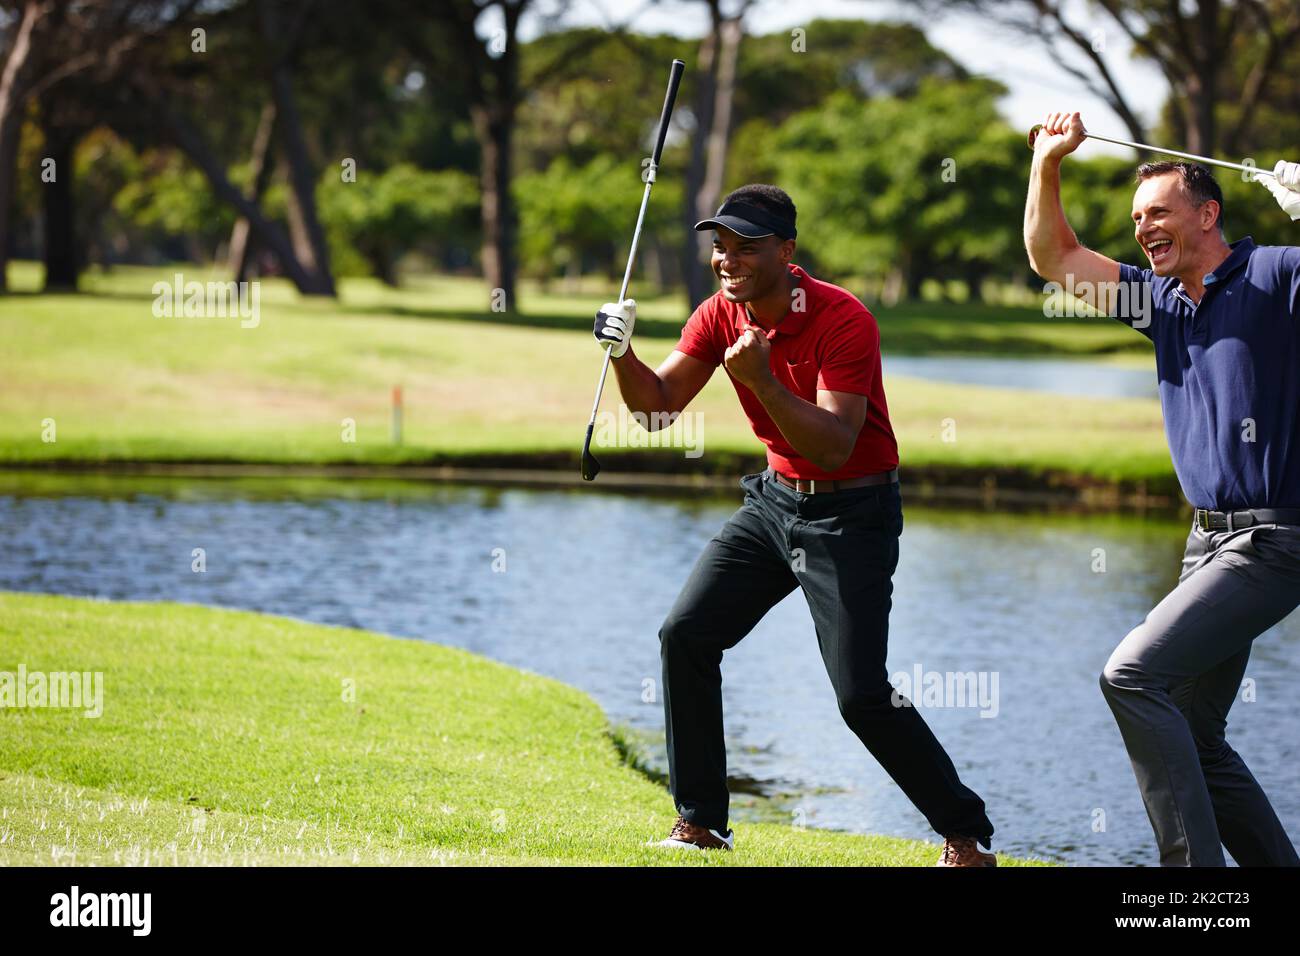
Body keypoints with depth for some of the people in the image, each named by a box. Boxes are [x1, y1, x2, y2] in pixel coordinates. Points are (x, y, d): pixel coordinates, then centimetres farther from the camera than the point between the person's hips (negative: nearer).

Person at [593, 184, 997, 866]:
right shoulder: (721, 315, -3)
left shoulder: (843, 320, -23)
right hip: (776, 498, 7)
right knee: (686, 636, -2)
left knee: (862, 696, -14)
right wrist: (623, 355, -22)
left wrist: (763, 380, -40)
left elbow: (834, 447, -30)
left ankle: (967, 838, 1)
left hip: (853, 515, -7)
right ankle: (700, 823, 9)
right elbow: (658, 402, -3)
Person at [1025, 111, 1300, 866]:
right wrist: (1048, 164, 5)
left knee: (1133, 675, -21)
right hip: (1210, 540, 9)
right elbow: (1052, 257, 18)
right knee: (1192, 737, 9)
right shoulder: (1164, 300, 13)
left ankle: (1194, 863, -20)